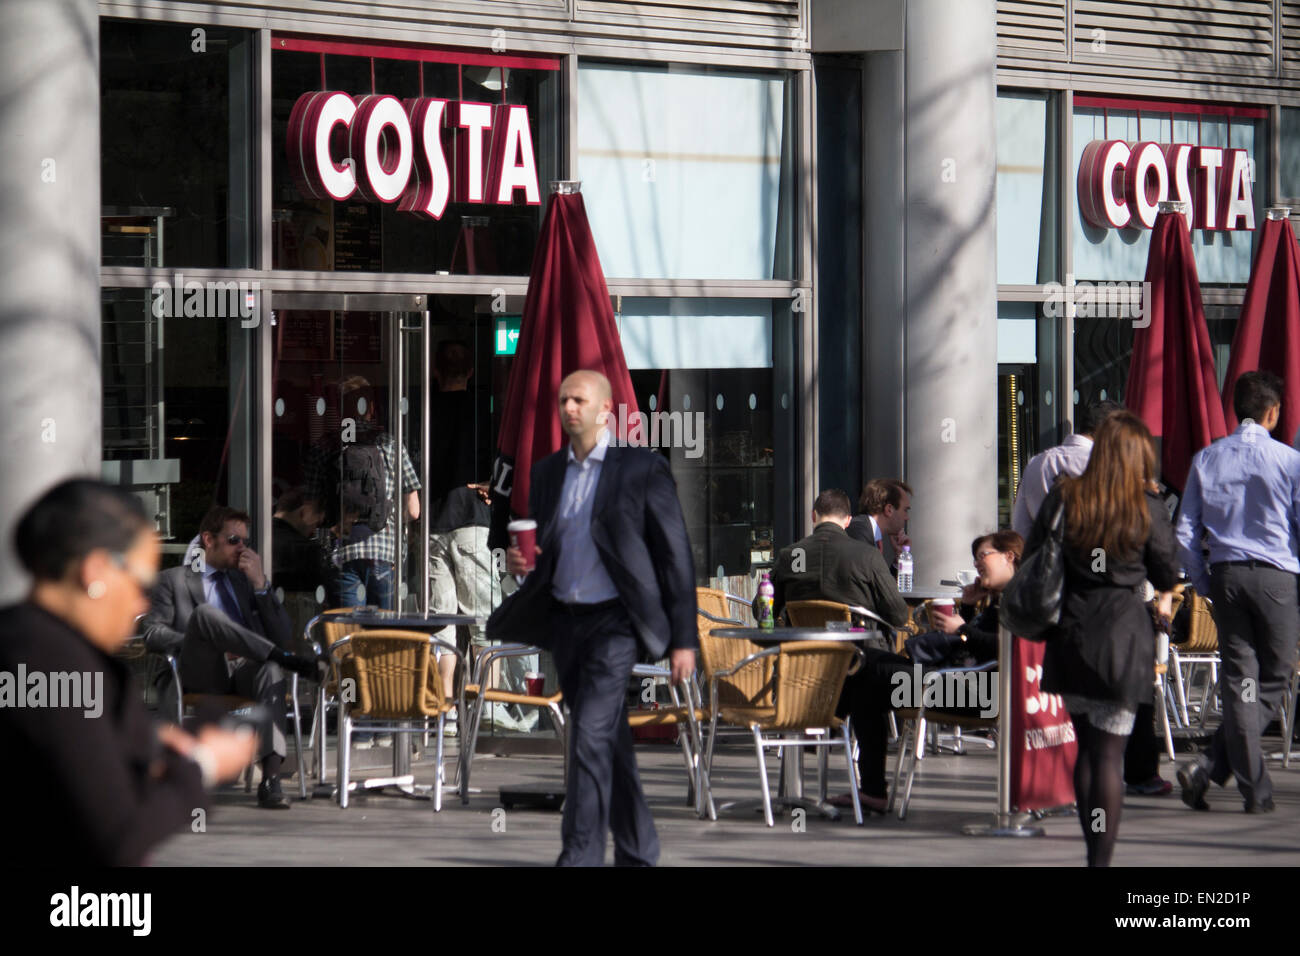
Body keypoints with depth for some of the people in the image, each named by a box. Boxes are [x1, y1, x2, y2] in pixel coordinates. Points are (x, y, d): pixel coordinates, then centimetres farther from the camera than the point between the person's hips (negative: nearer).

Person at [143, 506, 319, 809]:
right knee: (205, 612, -32)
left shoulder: (245, 580, 28)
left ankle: (271, 780, -47)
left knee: (270, 668, -37)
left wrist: (260, 584, 5)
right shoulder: (173, 580, 20)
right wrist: (204, 643, -11)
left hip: (245, 671, 2)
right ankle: (289, 660, -36)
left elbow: (283, 638, 16)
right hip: (200, 675, -2)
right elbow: (153, 635, 5)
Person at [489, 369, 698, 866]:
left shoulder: (643, 469, -7)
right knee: (608, 744, 13)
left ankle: (579, 857, -19)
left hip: (615, 621, -6)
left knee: (590, 734, -18)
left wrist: (684, 640, -8)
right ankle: (637, 853, 24)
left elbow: (675, 557, -6)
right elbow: (540, 546, 19)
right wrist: (518, 560, -6)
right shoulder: (547, 471, 10)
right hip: (564, 620, 6)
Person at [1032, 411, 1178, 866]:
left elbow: (1033, 559, 3)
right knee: (1110, 754, -1)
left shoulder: (1064, 497, -2)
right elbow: (1167, 575, 2)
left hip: (1070, 635, 3)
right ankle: (1102, 859, -4)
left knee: (1086, 748, 16)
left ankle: (1093, 853, 21)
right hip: (1124, 635, -3)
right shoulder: (1147, 508, -7)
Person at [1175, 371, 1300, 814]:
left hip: (1225, 577, 3)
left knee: (1238, 680, 7)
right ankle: (1210, 765, -8)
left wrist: (1204, 586, 15)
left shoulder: (1206, 460, 5)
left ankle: (1255, 788, 0)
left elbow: (1185, 533, 5)